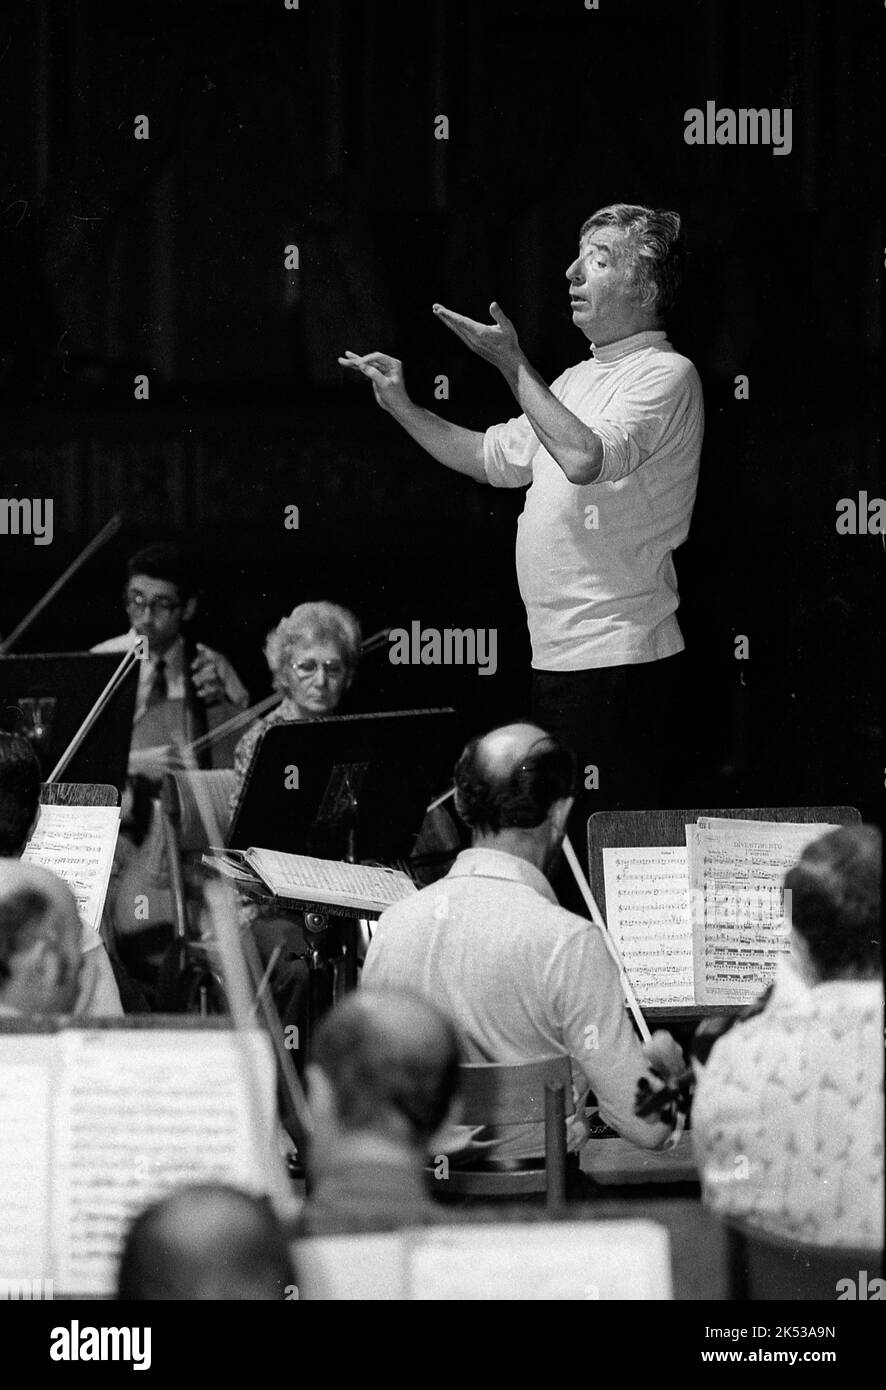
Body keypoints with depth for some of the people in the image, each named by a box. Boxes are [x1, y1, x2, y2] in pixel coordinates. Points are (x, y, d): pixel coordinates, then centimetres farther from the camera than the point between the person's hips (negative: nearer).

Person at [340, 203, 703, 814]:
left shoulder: (666, 375, -10)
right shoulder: (579, 378, 20)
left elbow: (585, 458, -25)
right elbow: (497, 457, 26)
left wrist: (514, 365, -19)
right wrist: (403, 408, 16)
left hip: (618, 656, -10)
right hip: (559, 653, 10)